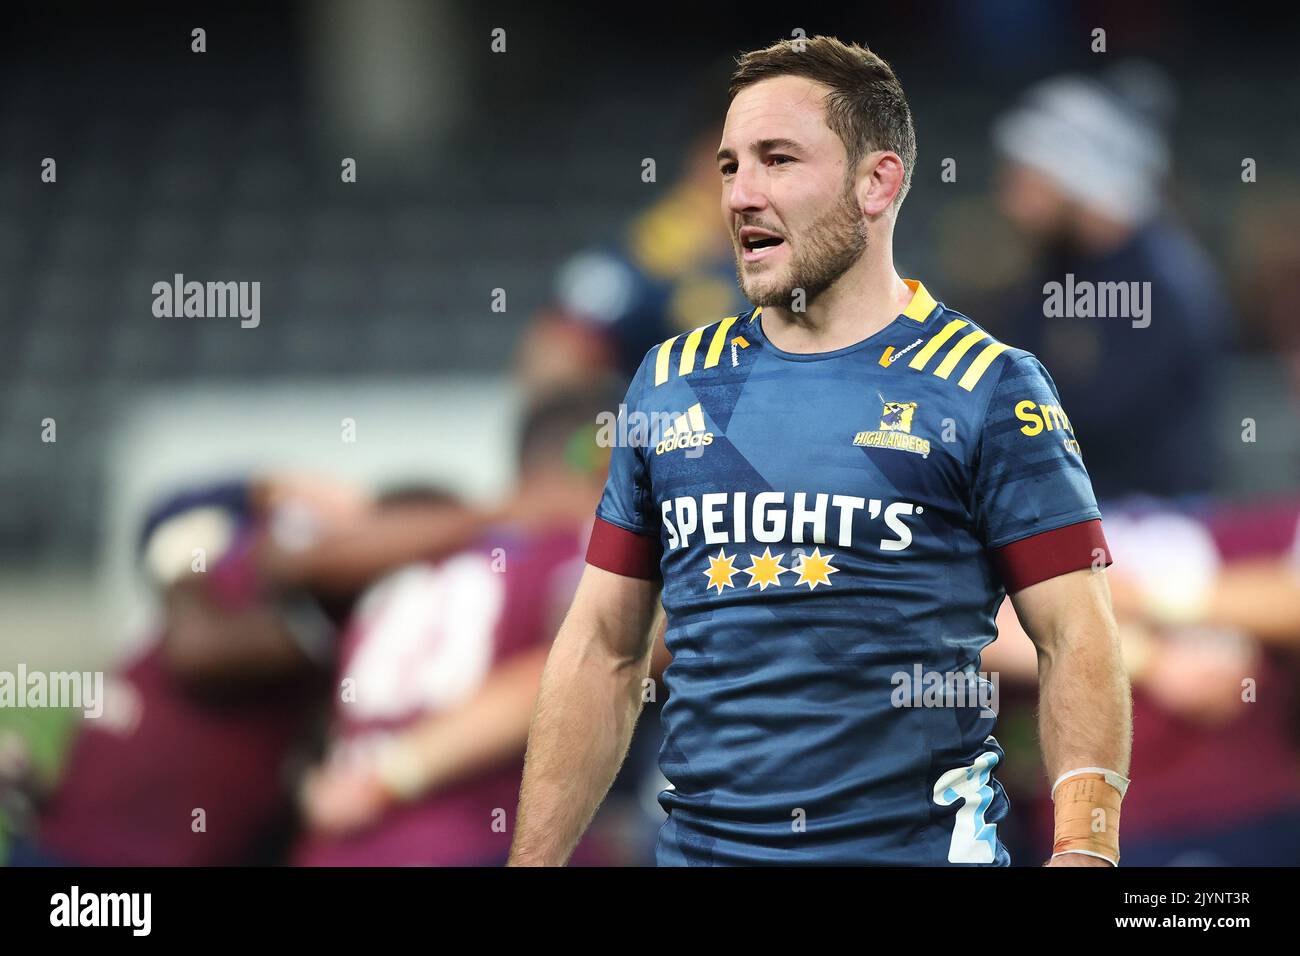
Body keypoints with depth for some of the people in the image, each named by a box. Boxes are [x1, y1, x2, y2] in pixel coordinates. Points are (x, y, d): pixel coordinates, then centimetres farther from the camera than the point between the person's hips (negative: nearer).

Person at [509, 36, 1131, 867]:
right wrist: (533, 861, 5)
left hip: (915, 844, -4)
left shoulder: (988, 388, -3)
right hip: (699, 844, 4)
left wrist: (1085, 852, -22)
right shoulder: (671, 383, 10)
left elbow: (1077, 640, -8)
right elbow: (603, 652, 12)